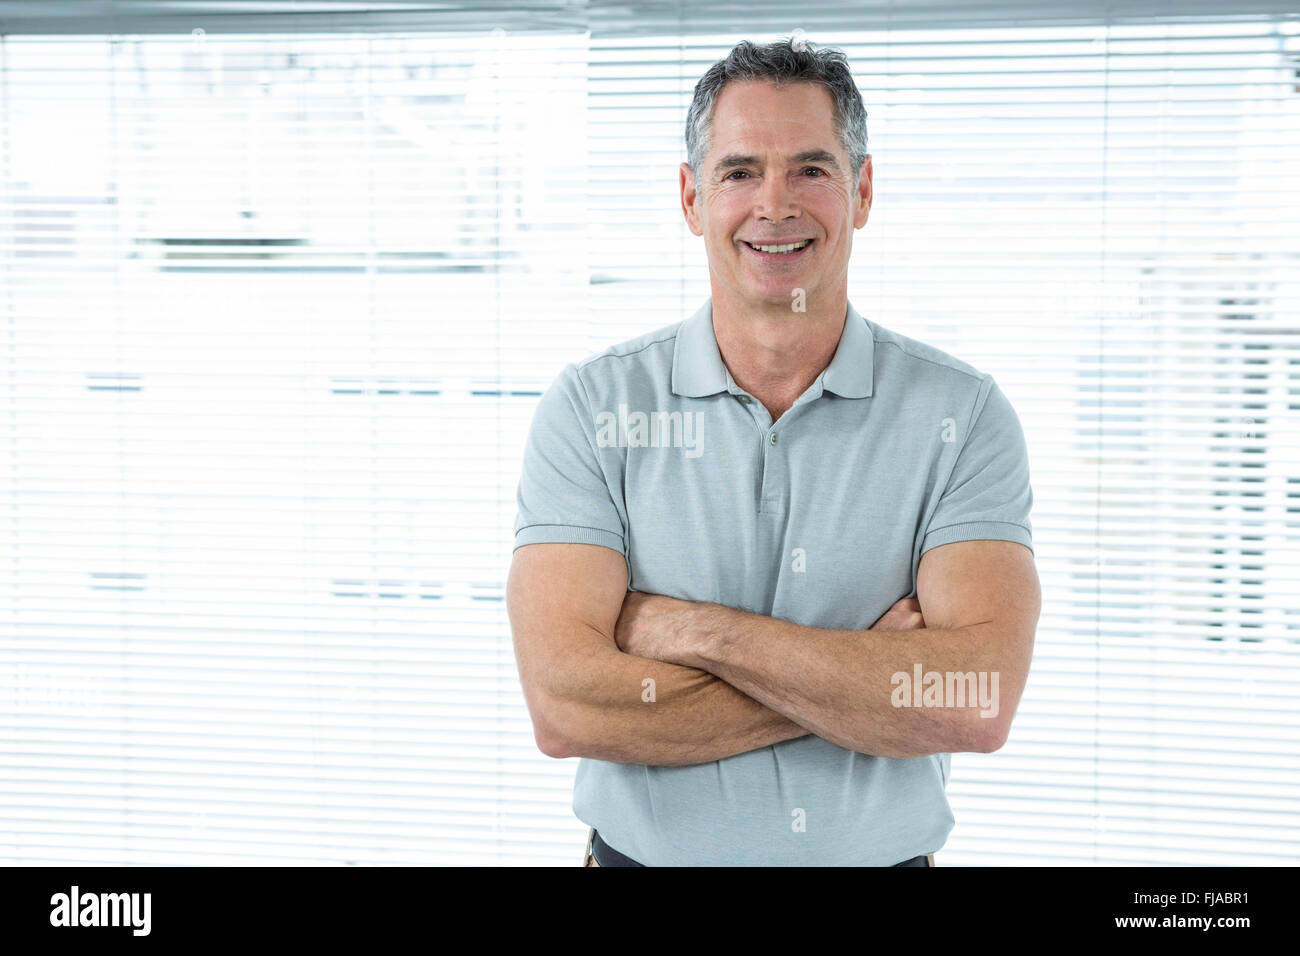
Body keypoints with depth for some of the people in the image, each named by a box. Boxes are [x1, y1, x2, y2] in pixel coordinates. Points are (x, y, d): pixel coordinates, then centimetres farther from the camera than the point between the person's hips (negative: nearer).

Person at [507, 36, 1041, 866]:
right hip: (647, 853, 0)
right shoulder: (591, 408, -8)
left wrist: (693, 630, -20)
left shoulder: (964, 415, -8)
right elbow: (567, 705, -19)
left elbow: (980, 705, -20)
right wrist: (874, 678, -19)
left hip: (887, 855, 1)